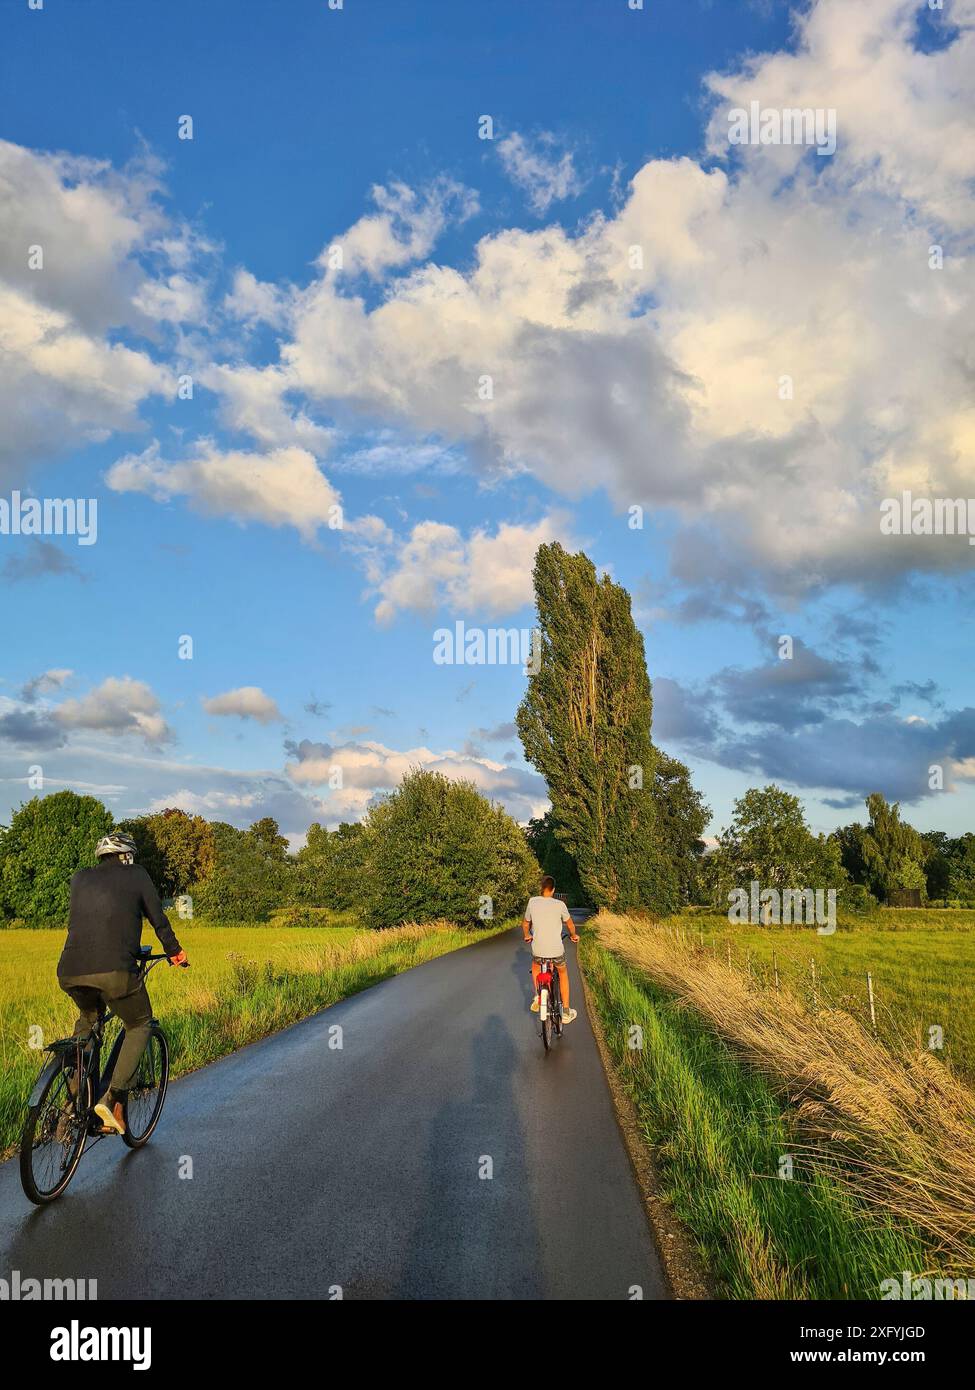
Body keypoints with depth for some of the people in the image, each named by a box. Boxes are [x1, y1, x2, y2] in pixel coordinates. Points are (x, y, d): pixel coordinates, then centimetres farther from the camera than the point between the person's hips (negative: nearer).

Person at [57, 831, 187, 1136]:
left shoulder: (80, 878, 22)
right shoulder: (136, 874, 12)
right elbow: (158, 918, 16)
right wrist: (174, 950, 33)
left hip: (70, 971, 5)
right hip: (115, 970, -5)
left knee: (87, 1019, 34)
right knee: (139, 1027, 19)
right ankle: (113, 1097, 2)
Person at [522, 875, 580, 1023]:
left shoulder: (532, 902, -4)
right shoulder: (559, 904, -8)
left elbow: (525, 924, 9)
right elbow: (569, 924, 8)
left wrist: (527, 936, 30)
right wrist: (573, 935, 29)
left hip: (538, 950, 1)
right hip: (556, 950, -1)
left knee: (535, 967, 35)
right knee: (563, 973, 26)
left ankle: (538, 996, 16)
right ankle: (566, 1012, 25)